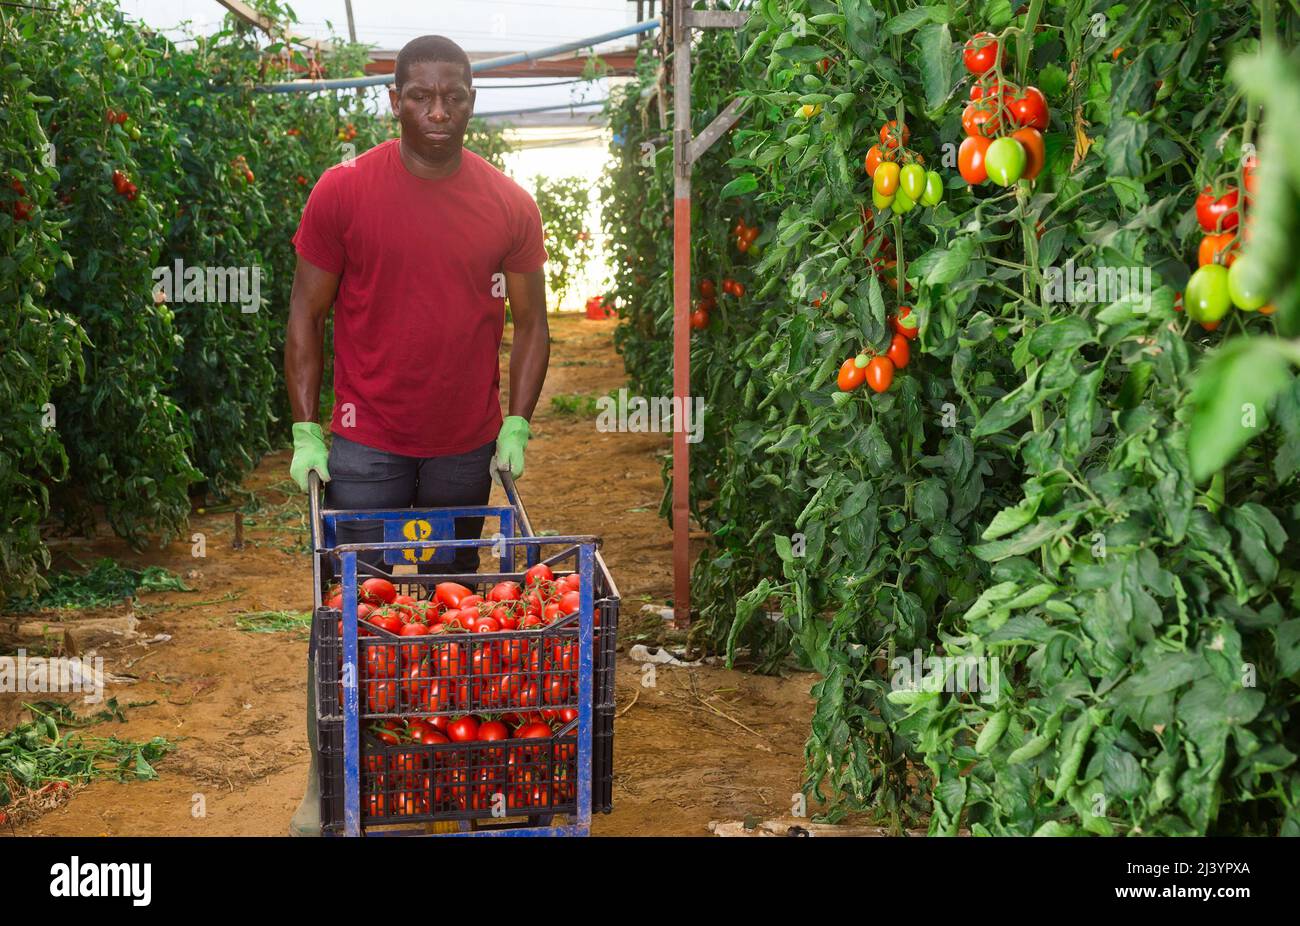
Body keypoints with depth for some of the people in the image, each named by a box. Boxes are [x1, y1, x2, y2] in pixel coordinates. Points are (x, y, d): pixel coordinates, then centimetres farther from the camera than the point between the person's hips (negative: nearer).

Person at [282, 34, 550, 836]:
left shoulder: (510, 205, 0)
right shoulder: (344, 191, -5)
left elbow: (531, 323, 7)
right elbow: (306, 317, 0)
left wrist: (517, 425, 0)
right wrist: (307, 431, -4)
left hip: (468, 449, 2)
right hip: (367, 446, -2)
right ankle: (329, 775, 15)